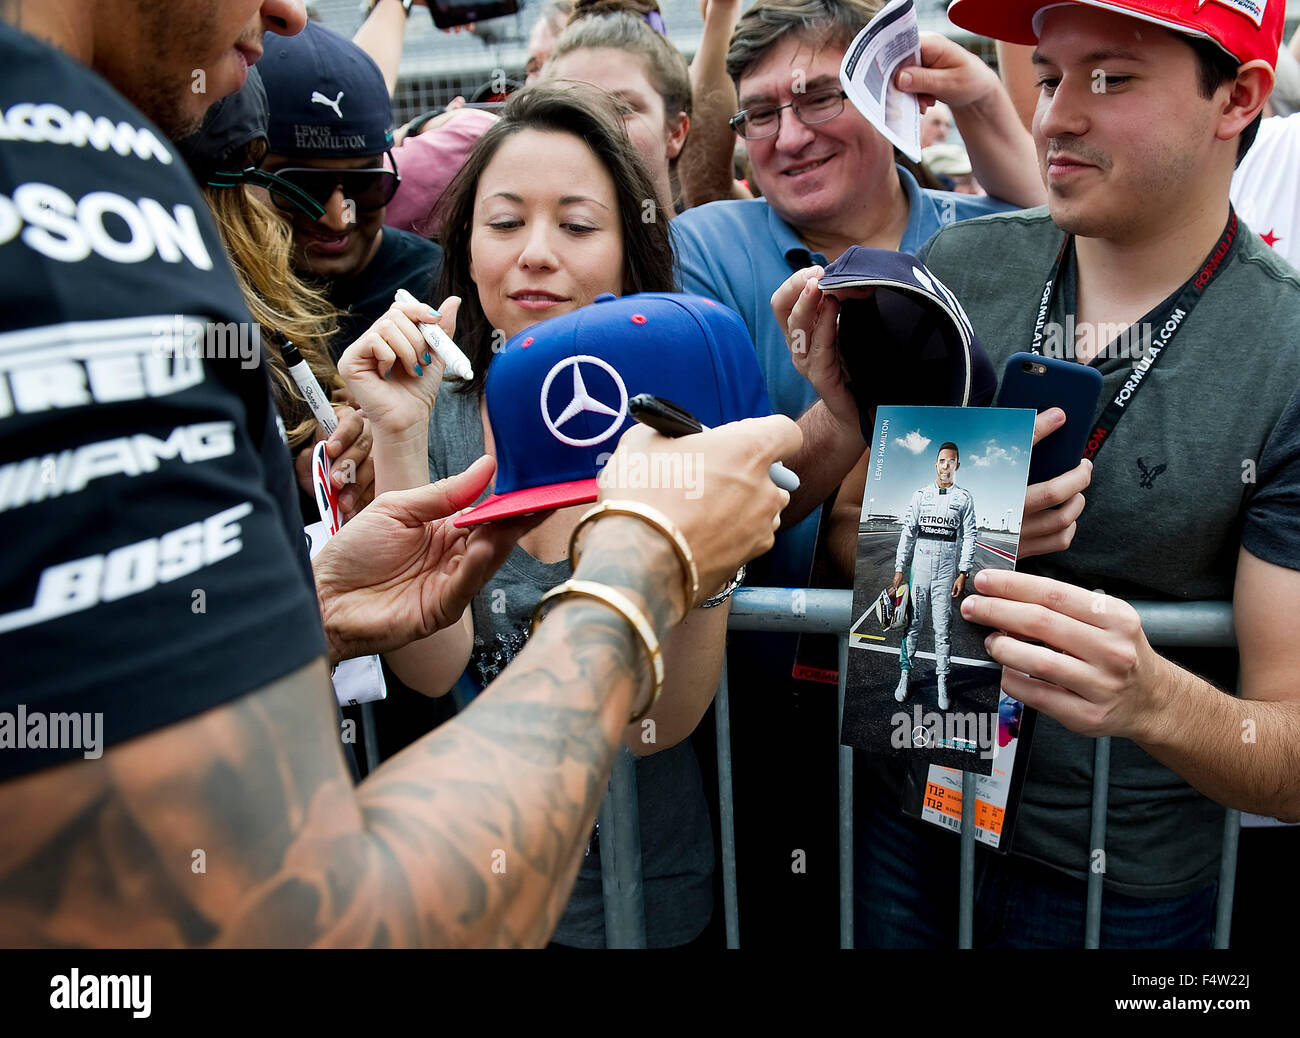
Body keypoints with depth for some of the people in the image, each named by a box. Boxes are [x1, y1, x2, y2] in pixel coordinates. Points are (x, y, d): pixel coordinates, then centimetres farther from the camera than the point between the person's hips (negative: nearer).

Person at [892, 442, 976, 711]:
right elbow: (907, 533, 6)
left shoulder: (964, 498, 6)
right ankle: (905, 674, 9)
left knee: (942, 628, 2)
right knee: (913, 623, 2)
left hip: (947, 571, -1)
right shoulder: (921, 494, 8)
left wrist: (963, 573, -5)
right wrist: (899, 569, 0)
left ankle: (942, 681, 7)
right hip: (919, 566, 1)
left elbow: (969, 537, 3)